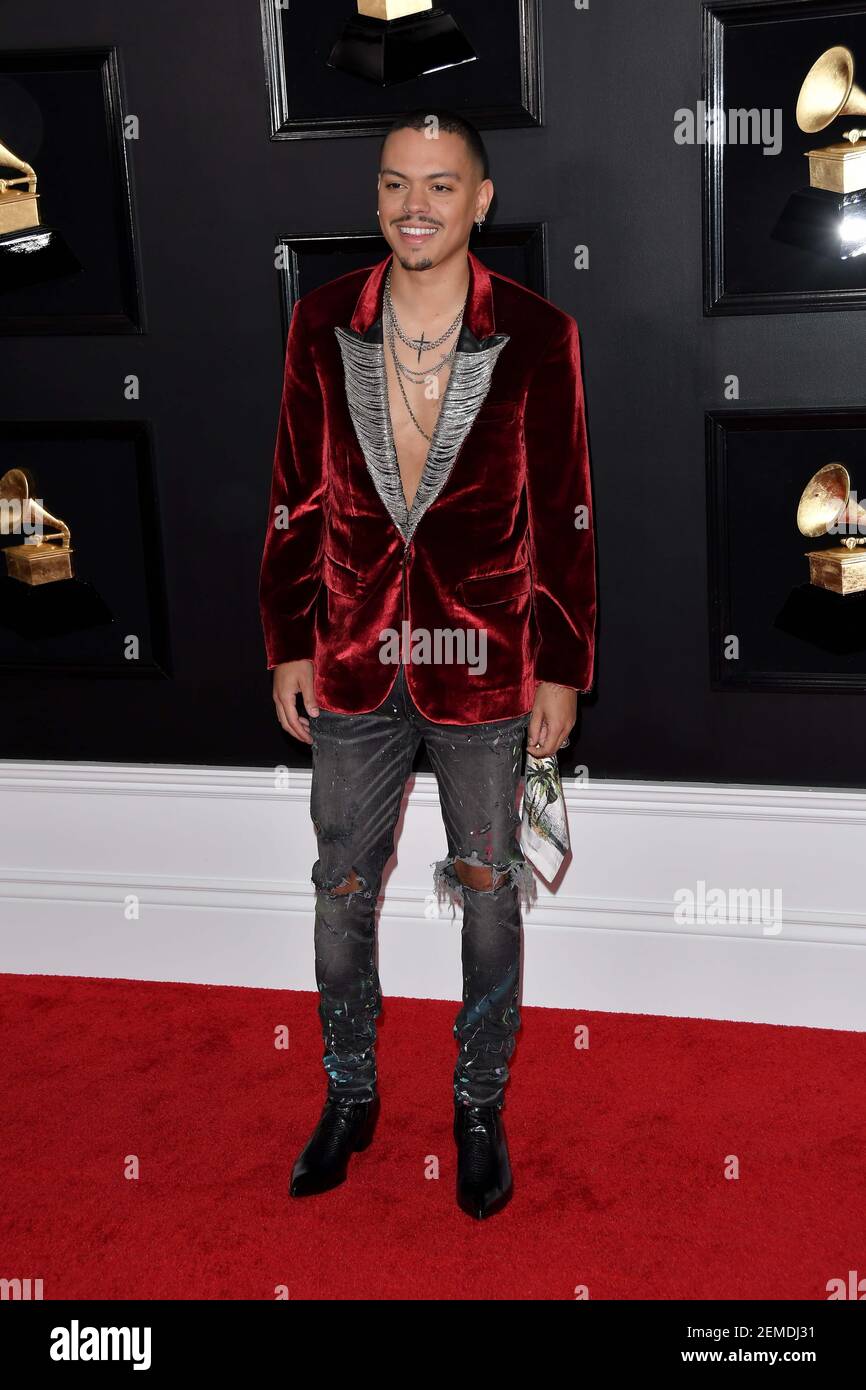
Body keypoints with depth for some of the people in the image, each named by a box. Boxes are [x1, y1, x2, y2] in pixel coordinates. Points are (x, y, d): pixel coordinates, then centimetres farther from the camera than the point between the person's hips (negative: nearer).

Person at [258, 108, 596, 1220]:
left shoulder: (537, 337, -7)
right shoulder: (323, 324, -1)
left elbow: (565, 514, -2)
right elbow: (296, 495, 5)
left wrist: (562, 669, -2)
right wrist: (288, 647, 4)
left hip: (484, 667, -2)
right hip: (354, 665, 2)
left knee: (489, 896, 11)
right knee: (341, 891, 13)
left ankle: (479, 1107, 31)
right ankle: (349, 1097, 34)